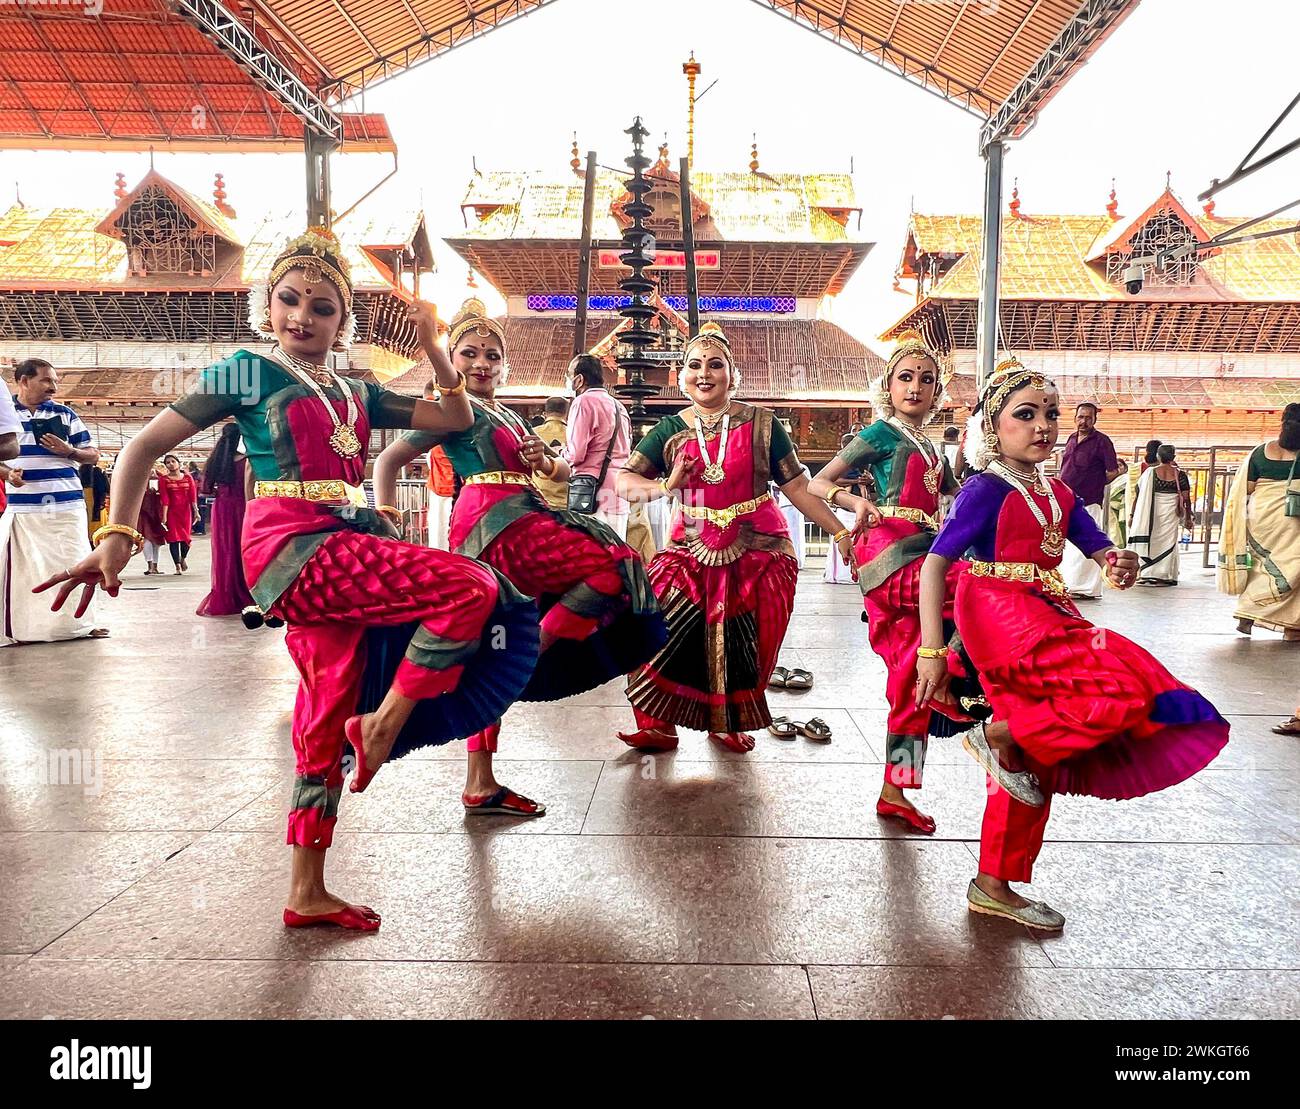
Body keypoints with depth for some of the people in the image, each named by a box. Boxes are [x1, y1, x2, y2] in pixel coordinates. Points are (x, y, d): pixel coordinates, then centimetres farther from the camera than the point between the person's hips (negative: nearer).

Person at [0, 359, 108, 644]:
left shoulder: (66, 414, 10)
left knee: (74, 563, 3)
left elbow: (93, 456, 11)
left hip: (68, 504, 1)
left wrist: (69, 451, -8)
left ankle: (79, 623, 13)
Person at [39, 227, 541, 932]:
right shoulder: (249, 372, 1)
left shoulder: (354, 392, 17)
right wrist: (118, 537, -13)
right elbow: (145, 446, 0)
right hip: (294, 547, -6)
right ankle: (385, 722, -5)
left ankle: (307, 892, 18)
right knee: (472, 589, -19)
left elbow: (456, 418, 18)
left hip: (343, 549, 6)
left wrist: (433, 347, 6)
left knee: (327, 721, 7)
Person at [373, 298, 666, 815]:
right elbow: (388, 460, 0)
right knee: (612, 568, -16)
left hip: (519, 518, 8)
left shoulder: (510, 418, 25)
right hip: (495, 518, -8)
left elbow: (564, 471, 25)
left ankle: (479, 784, 11)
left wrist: (543, 461, 2)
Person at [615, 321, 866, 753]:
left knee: (741, 648, 2)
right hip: (693, 550, 1)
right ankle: (658, 725, 4)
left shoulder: (760, 424, 0)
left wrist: (840, 532, -1)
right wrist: (666, 486, -15)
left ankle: (728, 724, 25)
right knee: (661, 632, -11)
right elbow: (624, 481, 3)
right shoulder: (671, 431, 5)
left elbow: (798, 487, 1)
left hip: (758, 551, -1)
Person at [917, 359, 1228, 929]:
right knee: (1127, 693, -22)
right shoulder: (987, 488, -10)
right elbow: (935, 563, -16)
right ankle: (999, 734, -6)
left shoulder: (1058, 493, 13)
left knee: (1030, 768, 11)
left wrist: (1121, 562, -14)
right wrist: (932, 651, -22)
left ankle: (994, 887, 24)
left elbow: (1099, 548, 13)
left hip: (1044, 618, 8)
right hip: (999, 614, -8)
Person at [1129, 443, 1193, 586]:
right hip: (1170, 515, 0)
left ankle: (1145, 574, 10)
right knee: (1168, 542, 8)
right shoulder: (1180, 475, -2)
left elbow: (1139, 496, -2)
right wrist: (1188, 518, 7)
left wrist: (1133, 516, 5)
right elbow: (1186, 499, -1)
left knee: (1149, 541, 9)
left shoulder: (1149, 473, -3)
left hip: (1150, 514, 0)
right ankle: (1163, 576, 8)